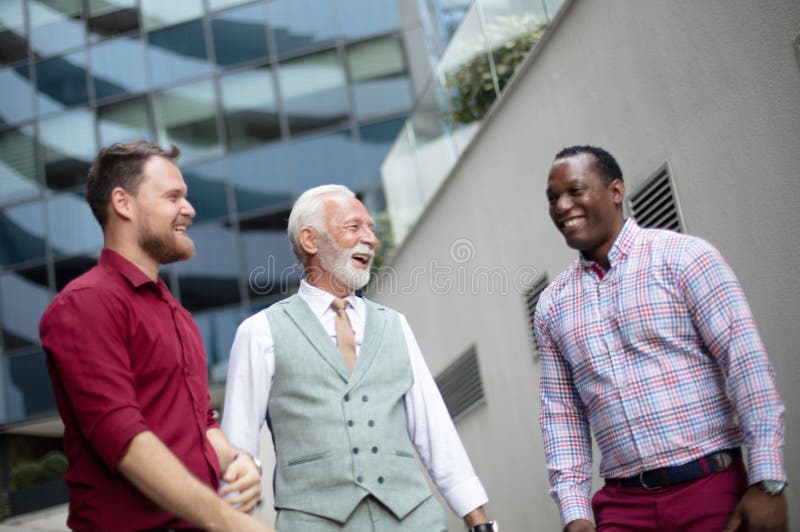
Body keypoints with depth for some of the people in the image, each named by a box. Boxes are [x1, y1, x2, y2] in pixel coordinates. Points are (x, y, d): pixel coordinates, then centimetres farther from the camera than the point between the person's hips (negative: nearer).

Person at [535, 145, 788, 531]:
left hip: (711, 489, -3)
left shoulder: (682, 256, -4)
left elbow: (747, 364, -9)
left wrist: (767, 483, -14)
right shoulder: (551, 306, 9)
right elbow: (561, 414, 9)